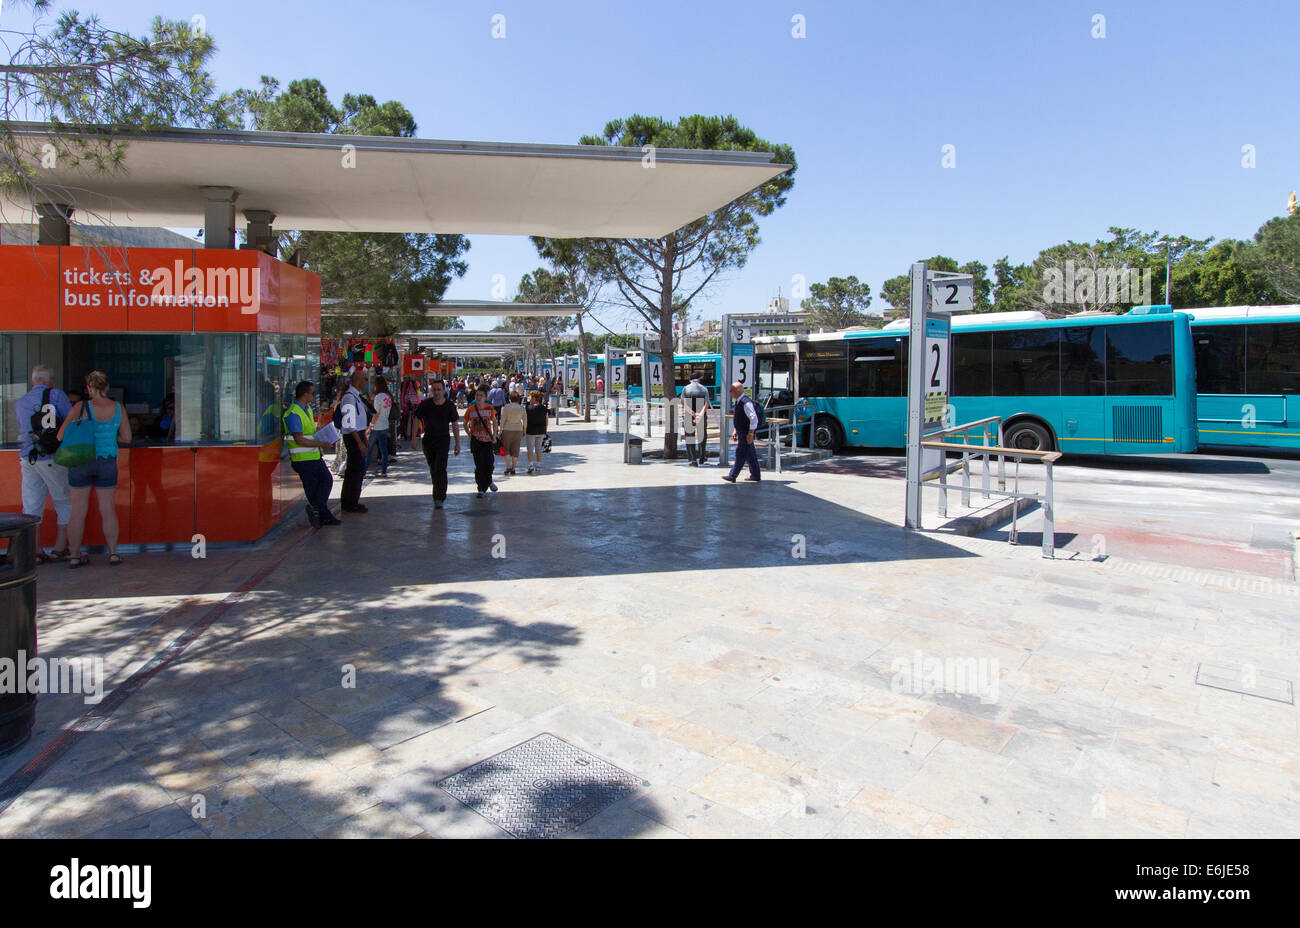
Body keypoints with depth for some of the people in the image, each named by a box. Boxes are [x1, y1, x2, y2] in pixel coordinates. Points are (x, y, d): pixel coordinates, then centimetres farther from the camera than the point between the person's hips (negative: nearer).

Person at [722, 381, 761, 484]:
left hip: (746, 434, -10)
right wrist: (735, 431, 19)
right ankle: (755, 476, 22)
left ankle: (732, 476, -5)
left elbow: (754, 419, -23)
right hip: (741, 432, 10)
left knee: (740, 454, -6)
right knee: (750, 455, 14)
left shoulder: (746, 402, -19)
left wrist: (750, 433, -23)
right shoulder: (738, 402, 12)